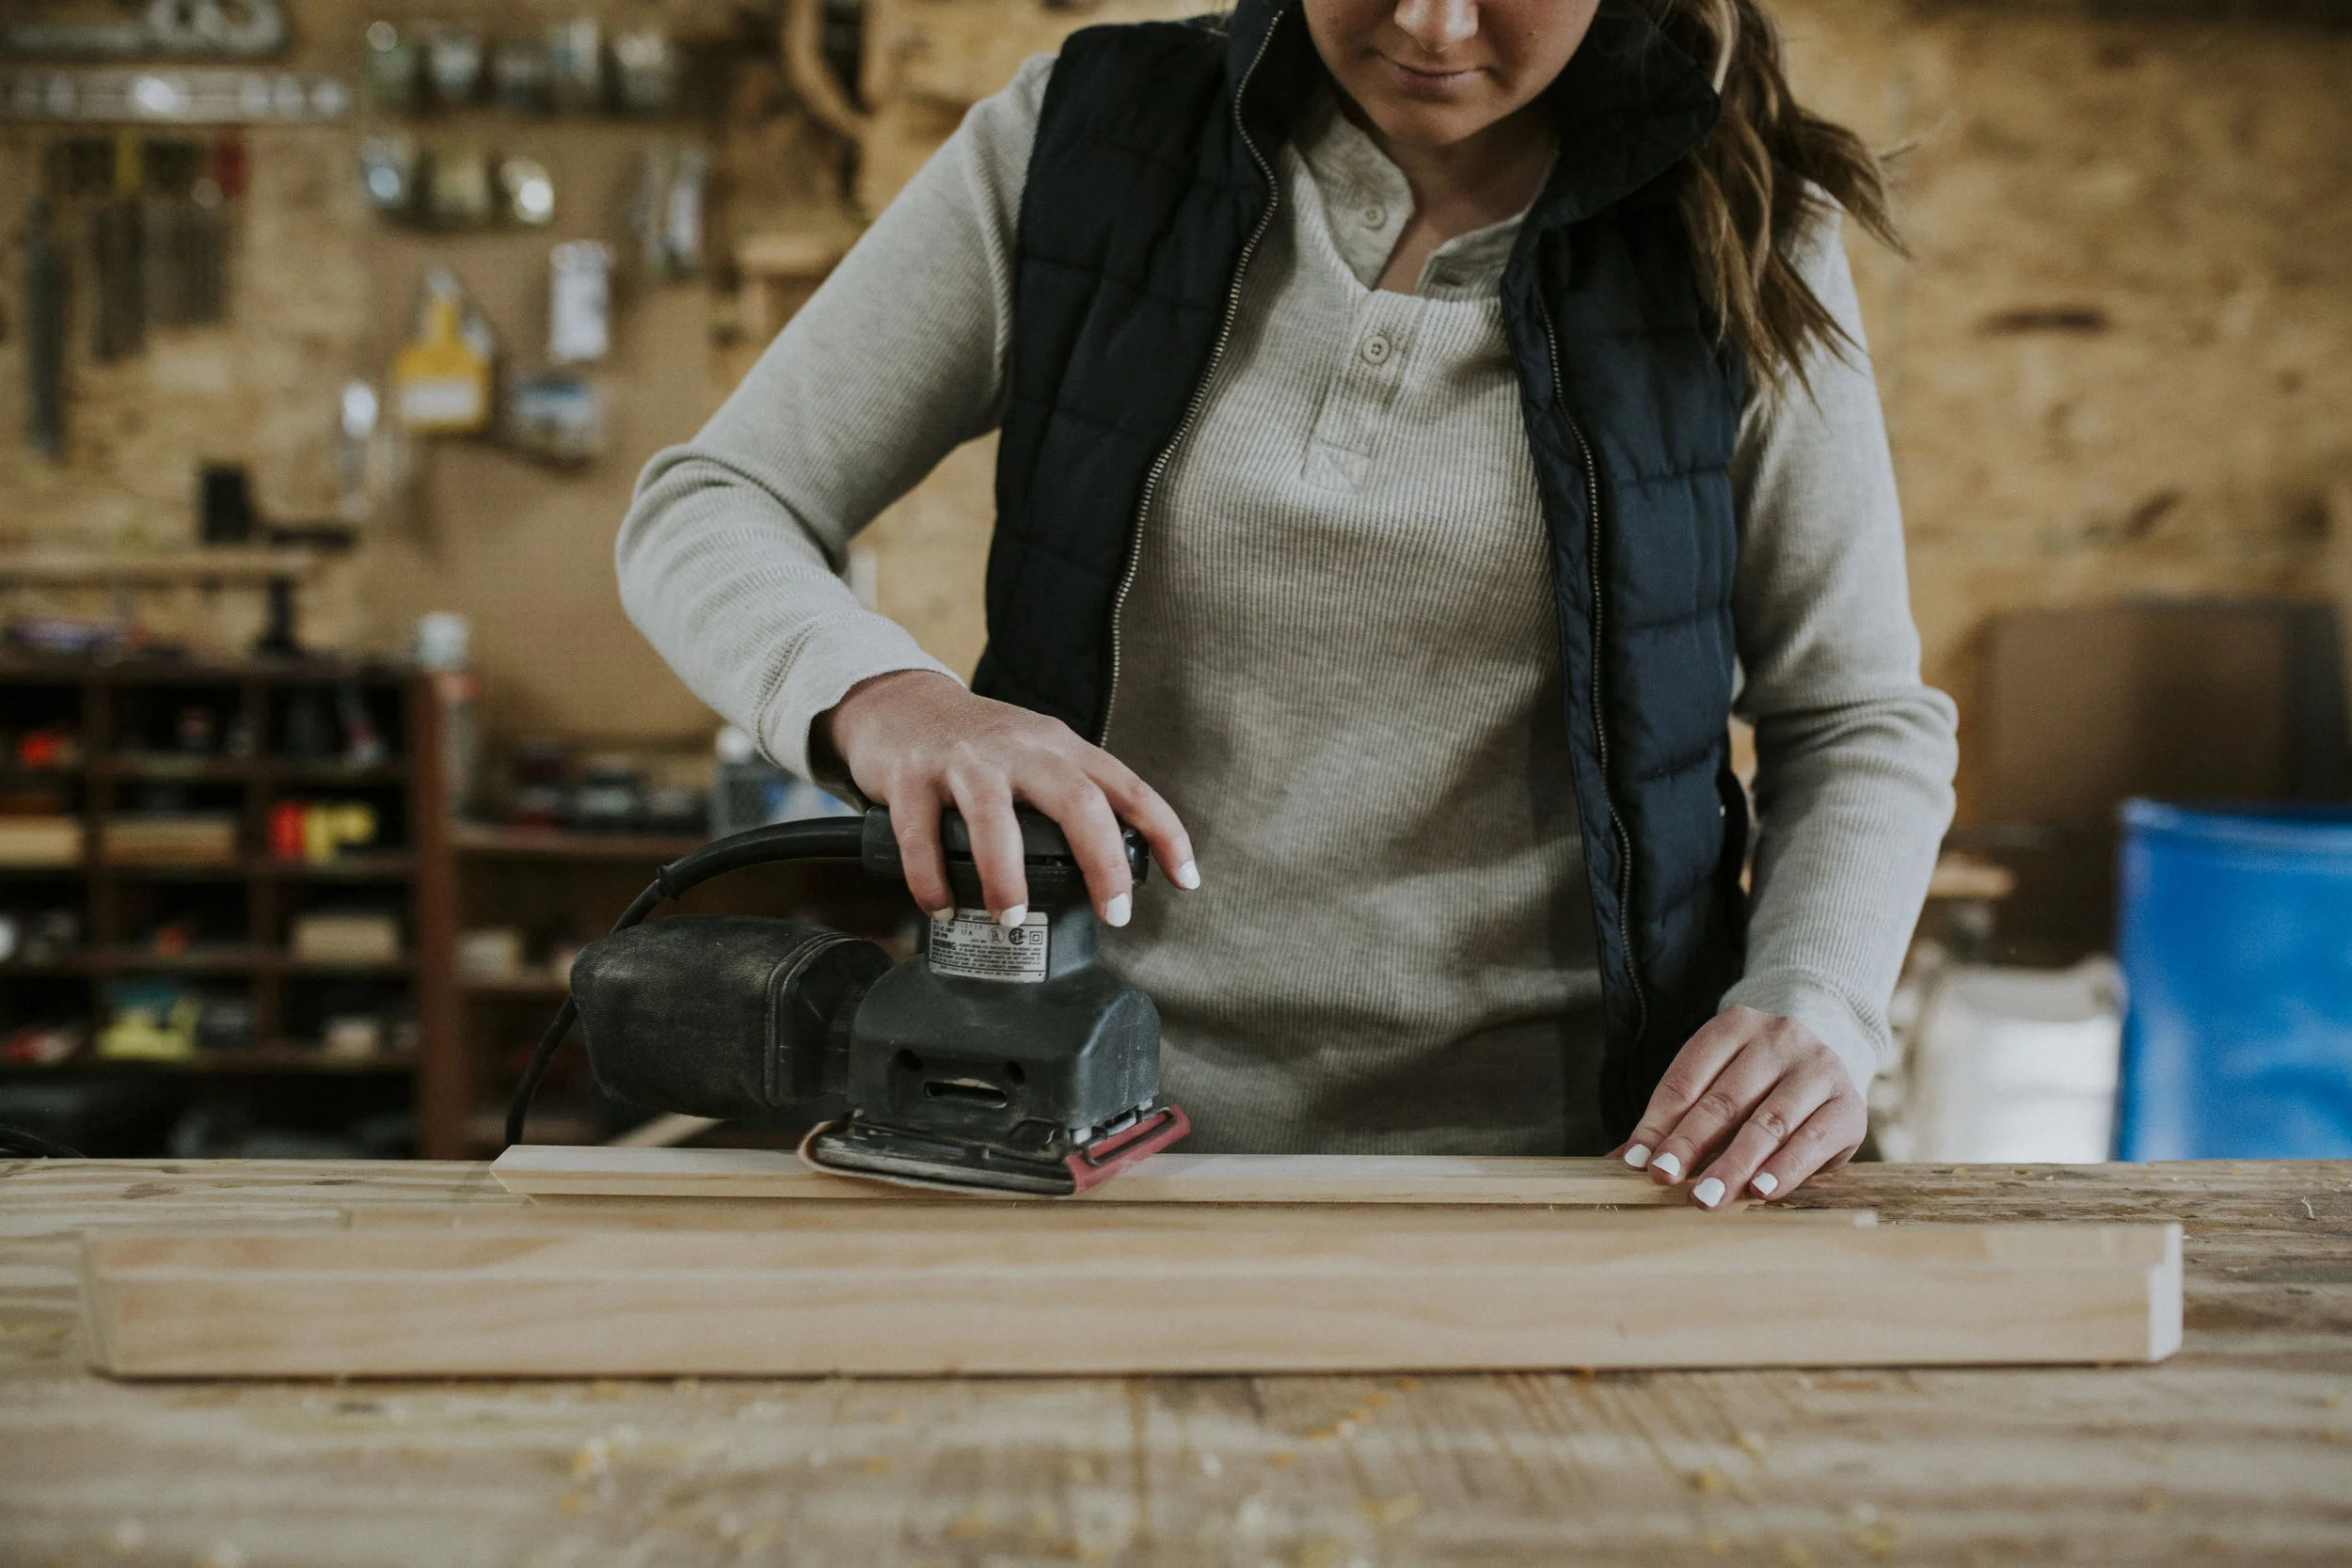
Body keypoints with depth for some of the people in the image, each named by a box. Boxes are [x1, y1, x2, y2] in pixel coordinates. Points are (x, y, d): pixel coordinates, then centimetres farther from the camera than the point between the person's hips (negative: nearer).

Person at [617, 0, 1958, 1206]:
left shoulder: (1741, 241, 4)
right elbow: (704, 514, 4)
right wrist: (875, 694, -18)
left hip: (1560, 1158, 1)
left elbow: (1863, 720, 10)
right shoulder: (1079, 145, 4)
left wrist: (1813, 1006, -10)